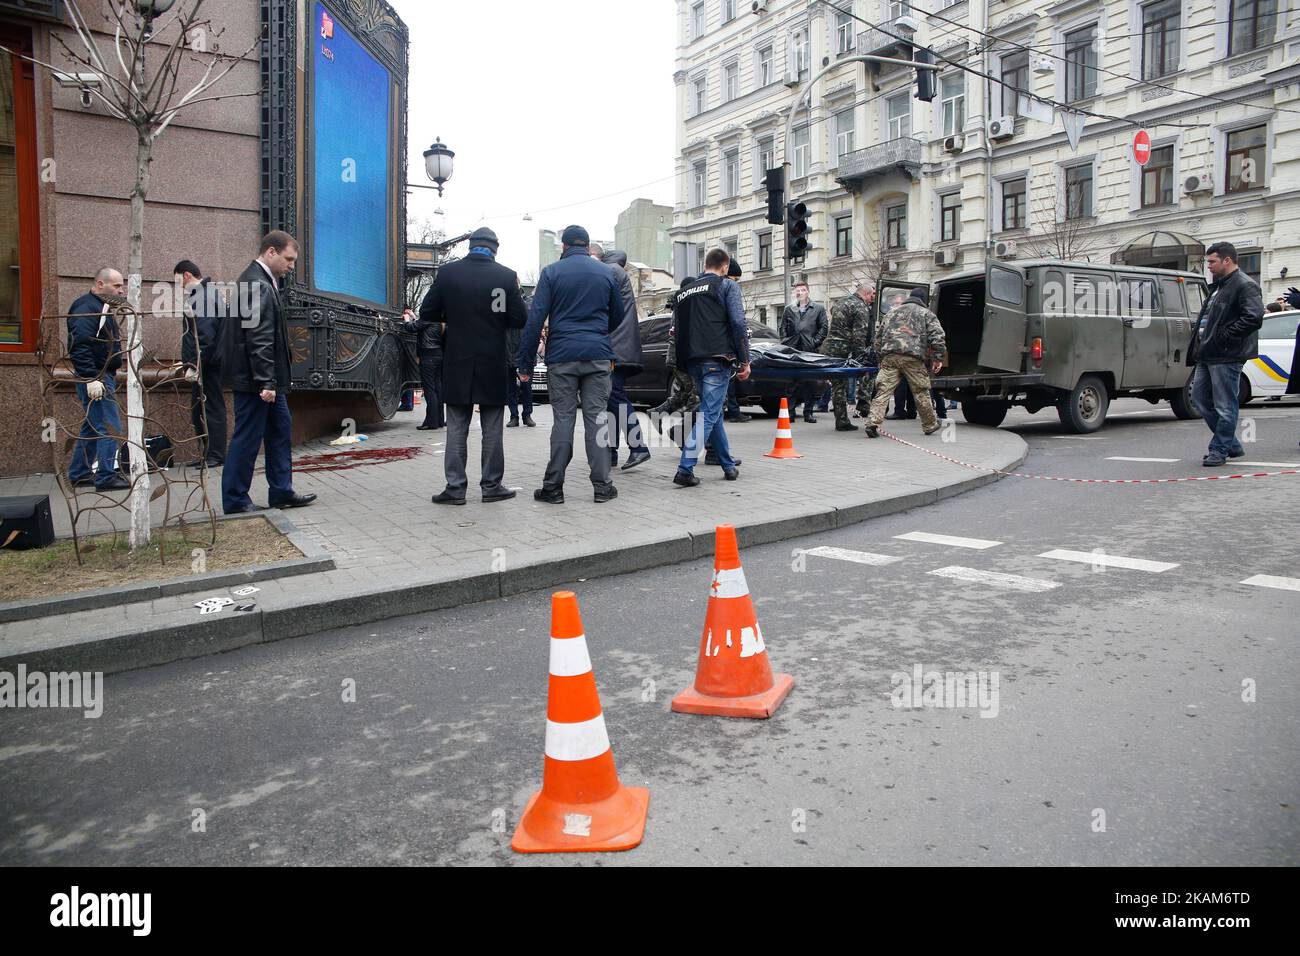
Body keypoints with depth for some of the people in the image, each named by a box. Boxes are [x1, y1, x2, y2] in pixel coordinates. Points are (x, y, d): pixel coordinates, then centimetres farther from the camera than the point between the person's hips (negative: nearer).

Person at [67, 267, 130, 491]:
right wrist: (91, 379, -27)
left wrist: (112, 372, 21)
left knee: (92, 426, 16)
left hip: (104, 375, 11)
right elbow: (80, 346, -23)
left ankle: (79, 474, 25)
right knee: (109, 427, -10)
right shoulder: (86, 308, -15)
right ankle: (106, 478, -5)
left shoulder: (101, 307, 18)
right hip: (95, 378, -11)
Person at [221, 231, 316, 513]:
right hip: (254, 378, -11)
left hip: (266, 378, 11)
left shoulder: (260, 280, 15)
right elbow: (259, 339, -23)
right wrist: (266, 382, -24)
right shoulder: (258, 285, -18)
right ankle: (235, 499, 9)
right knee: (247, 437, -1)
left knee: (280, 429, 14)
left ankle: (281, 492, 21)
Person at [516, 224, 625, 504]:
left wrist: (525, 363, -3)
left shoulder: (551, 272, 1)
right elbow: (617, 316, 18)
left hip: (562, 355, -1)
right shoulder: (606, 272, 10)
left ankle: (553, 487, 4)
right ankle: (602, 486, 3)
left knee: (563, 419, 1)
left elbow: (535, 318, -5)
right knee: (596, 418, 3)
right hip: (598, 355, 2)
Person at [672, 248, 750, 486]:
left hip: (692, 360, 7)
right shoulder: (727, 286, 3)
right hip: (717, 358, -7)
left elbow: (676, 328, 20)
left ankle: (729, 465, 25)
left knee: (714, 412, 17)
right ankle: (685, 469, -18)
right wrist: (744, 361, -4)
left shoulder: (685, 291, 21)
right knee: (708, 414, -8)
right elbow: (738, 324, -8)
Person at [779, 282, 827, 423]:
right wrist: (785, 342, 2)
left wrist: (815, 342, -5)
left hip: (810, 351, -1)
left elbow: (823, 327, 5)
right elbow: (782, 328, 16)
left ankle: (808, 412, 5)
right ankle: (791, 411, 2)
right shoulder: (788, 310, 18)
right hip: (792, 350, 2)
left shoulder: (818, 309, 11)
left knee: (811, 382, -2)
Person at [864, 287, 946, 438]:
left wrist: (880, 355, 30)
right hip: (913, 357, -2)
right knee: (921, 392, 10)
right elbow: (937, 336, 2)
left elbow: (878, 335, 26)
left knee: (883, 390, -2)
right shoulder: (927, 314, 15)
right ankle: (929, 425, 23)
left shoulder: (892, 312, 27)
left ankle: (873, 423, -16)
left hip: (889, 357, 3)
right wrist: (938, 358, 2)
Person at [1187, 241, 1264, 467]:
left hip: (1226, 357, -10)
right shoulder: (1218, 286, 20)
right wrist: (1198, 343, 15)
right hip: (1207, 355, 10)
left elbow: (1254, 318, -22)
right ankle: (1232, 445, 24)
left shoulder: (1245, 285, -10)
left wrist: (1225, 336, -19)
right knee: (1200, 399, 13)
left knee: (1225, 406, -3)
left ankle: (1219, 450, 5)